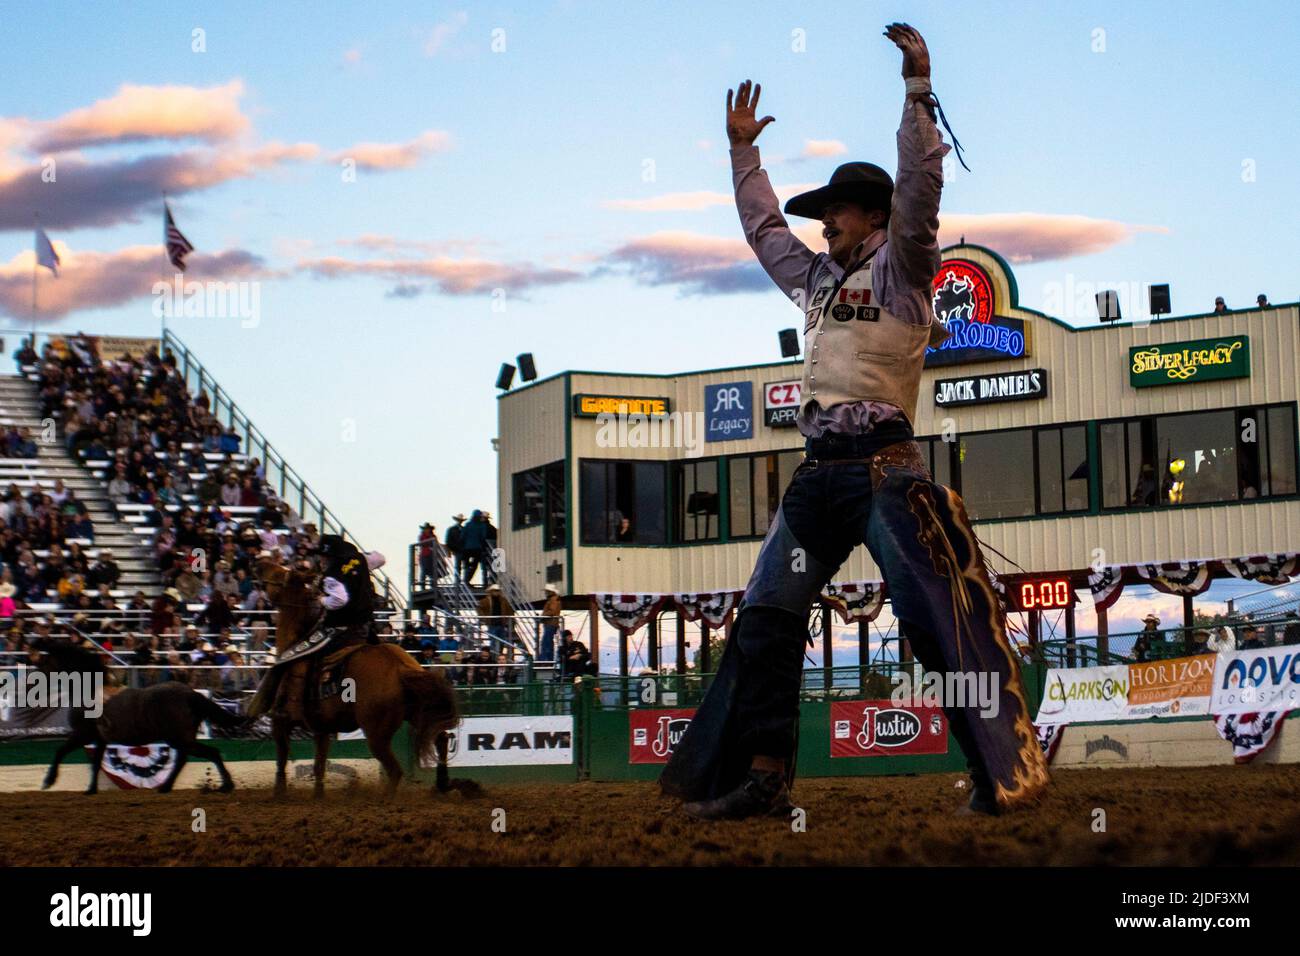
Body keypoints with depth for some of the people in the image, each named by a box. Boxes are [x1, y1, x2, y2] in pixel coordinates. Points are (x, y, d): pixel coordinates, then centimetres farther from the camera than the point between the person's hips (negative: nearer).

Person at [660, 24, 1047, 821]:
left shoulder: (900, 268, 2)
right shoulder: (818, 277, 23)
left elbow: (920, 186, -12)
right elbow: (763, 227, 37)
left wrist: (918, 88, -17)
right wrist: (743, 150, 39)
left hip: (885, 465, -8)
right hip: (819, 470, 8)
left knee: (937, 618, -14)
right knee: (766, 617, 4)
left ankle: (1007, 769, -15)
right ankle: (763, 776, 6)